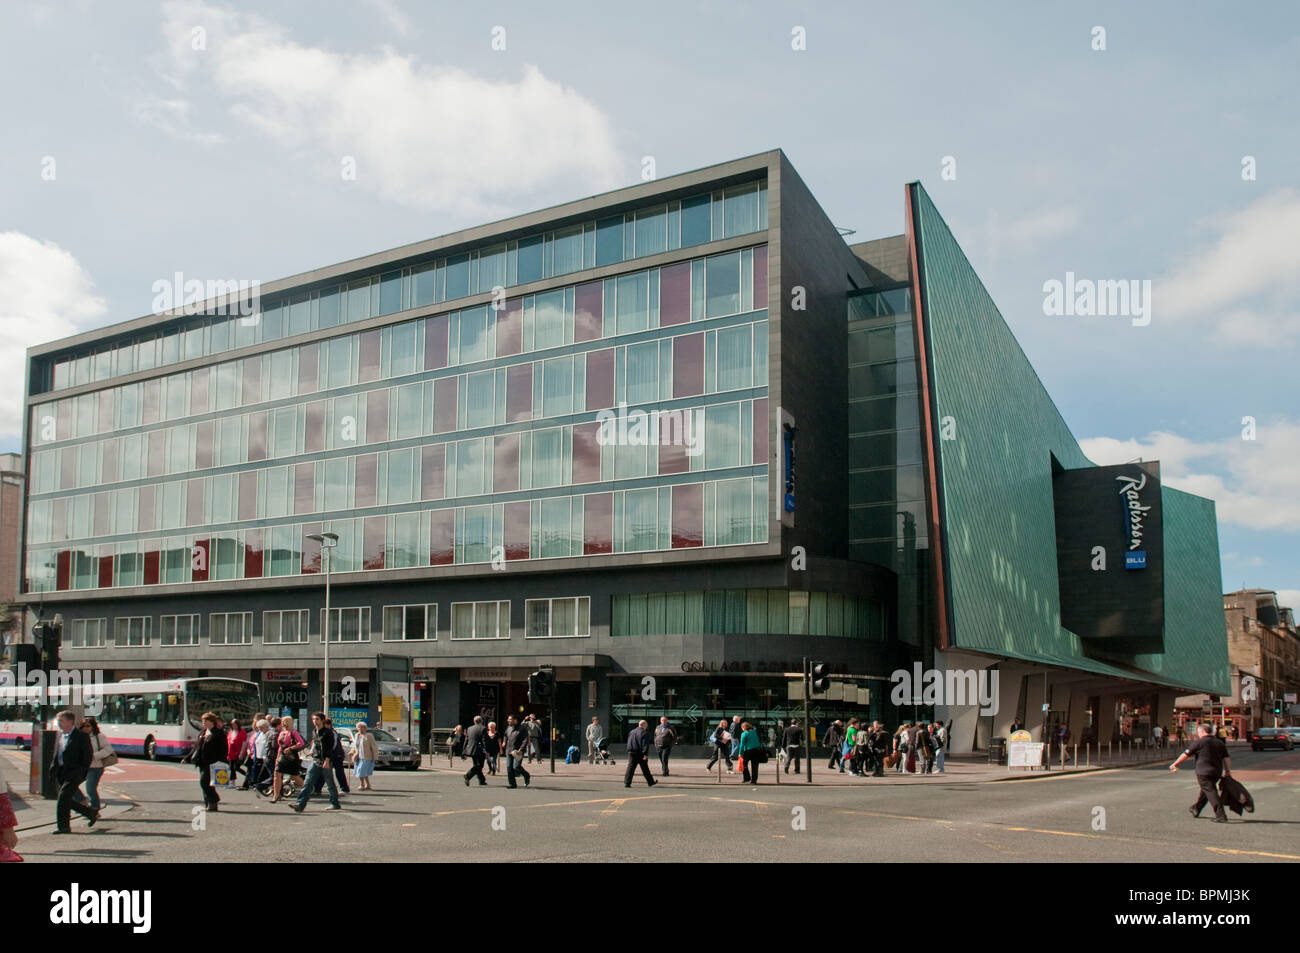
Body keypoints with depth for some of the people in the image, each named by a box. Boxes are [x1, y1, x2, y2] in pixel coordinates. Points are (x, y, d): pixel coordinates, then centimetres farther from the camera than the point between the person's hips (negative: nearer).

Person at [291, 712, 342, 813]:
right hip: (315, 760, 7)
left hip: (326, 761, -7)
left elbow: (330, 747, -14)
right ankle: (300, 804, -12)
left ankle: (335, 804, 16)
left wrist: (327, 760, -21)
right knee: (308, 783, -5)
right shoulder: (315, 732, 14)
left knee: (330, 784, 4)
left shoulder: (328, 732, -8)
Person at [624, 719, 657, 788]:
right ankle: (650, 782, 19)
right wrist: (645, 754, -17)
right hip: (640, 753, -4)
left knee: (630, 768, 1)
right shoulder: (644, 733, -7)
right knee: (645, 769, 7)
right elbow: (645, 744, -14)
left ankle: (627, 783, -8)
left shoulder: (631, 732, 14)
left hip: (631, 753, 5)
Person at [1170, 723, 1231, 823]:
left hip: (1204, 772, -7)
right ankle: (1195, 810, 37)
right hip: (1217, 773, 7)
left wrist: (1175, 764, 1)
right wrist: (1228, 772, 13)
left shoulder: (1199, 742, -8)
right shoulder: (1220, 743, 10)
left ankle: (1221, 816, -17)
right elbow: (1226, 759, 7)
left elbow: (1186, 754, -7)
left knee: (1211, 793, -8)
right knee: (1204, 792, 22)